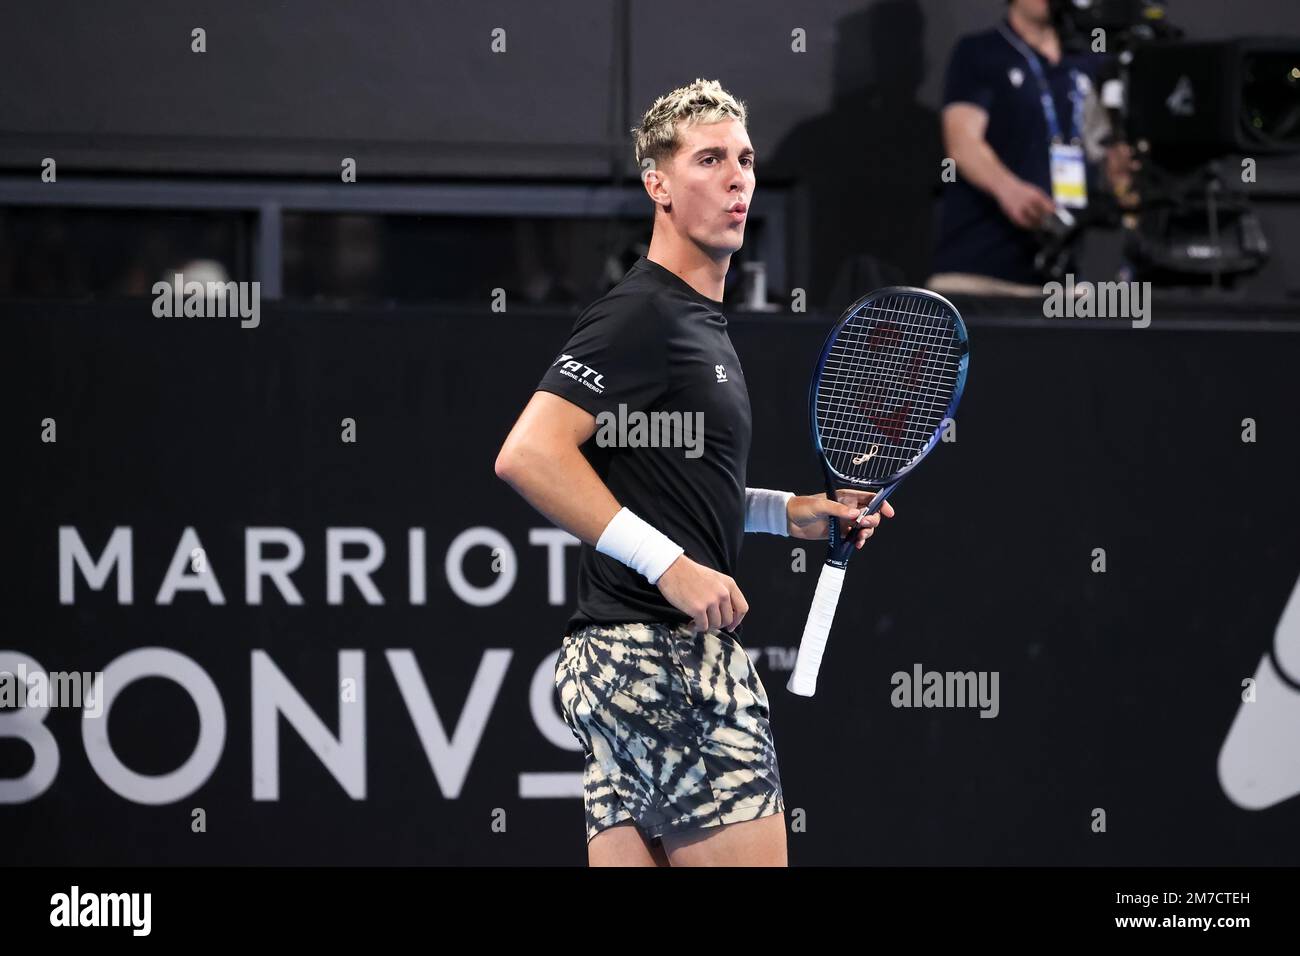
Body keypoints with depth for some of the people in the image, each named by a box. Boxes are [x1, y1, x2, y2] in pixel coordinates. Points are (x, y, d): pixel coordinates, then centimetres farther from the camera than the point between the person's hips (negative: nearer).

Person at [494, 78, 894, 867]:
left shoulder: (699, 320, 21)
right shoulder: (640, 314, -11)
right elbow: (529, 455, -22)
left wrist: (791, 512, 16)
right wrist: (673, 565, -22)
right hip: (668, 652, -10)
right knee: (746, 855, -10)